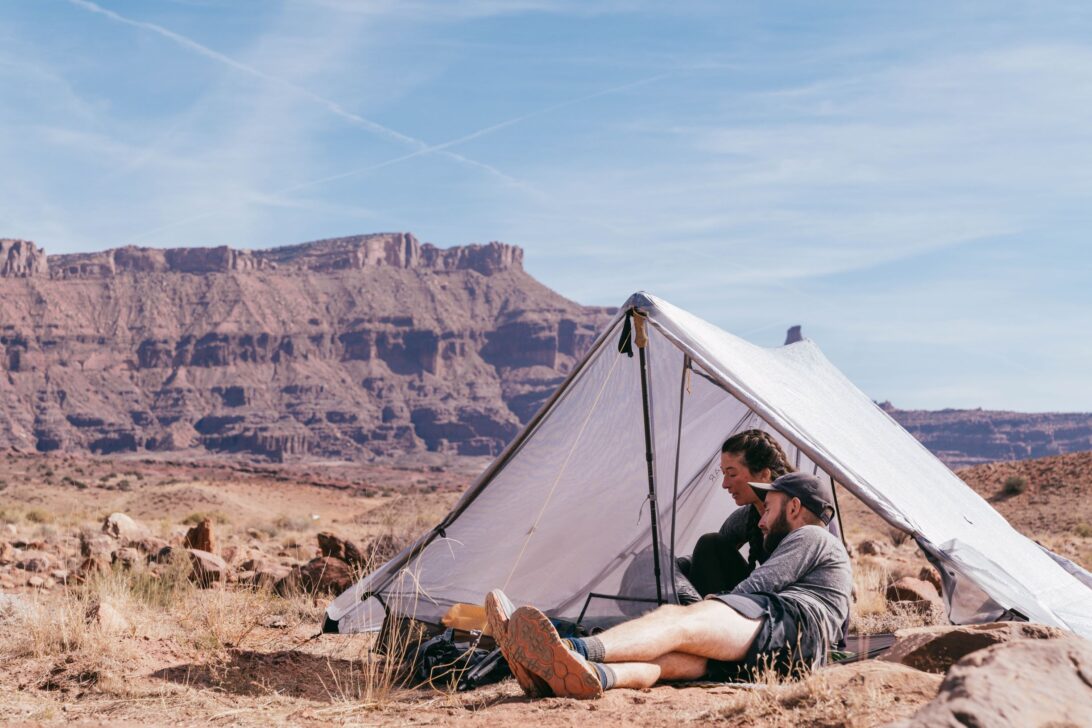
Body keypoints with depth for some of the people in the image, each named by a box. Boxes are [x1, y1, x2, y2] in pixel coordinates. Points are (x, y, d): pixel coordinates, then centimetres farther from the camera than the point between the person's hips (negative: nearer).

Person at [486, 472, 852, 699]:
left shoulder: (811, 538, 15)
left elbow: (751, 589, 2)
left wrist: (712, 611, 10)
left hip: (793, 627, -8)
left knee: (678, 621, -29)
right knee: (675, 653, -23)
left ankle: (576, 650, -54)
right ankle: (591, 676, -53)